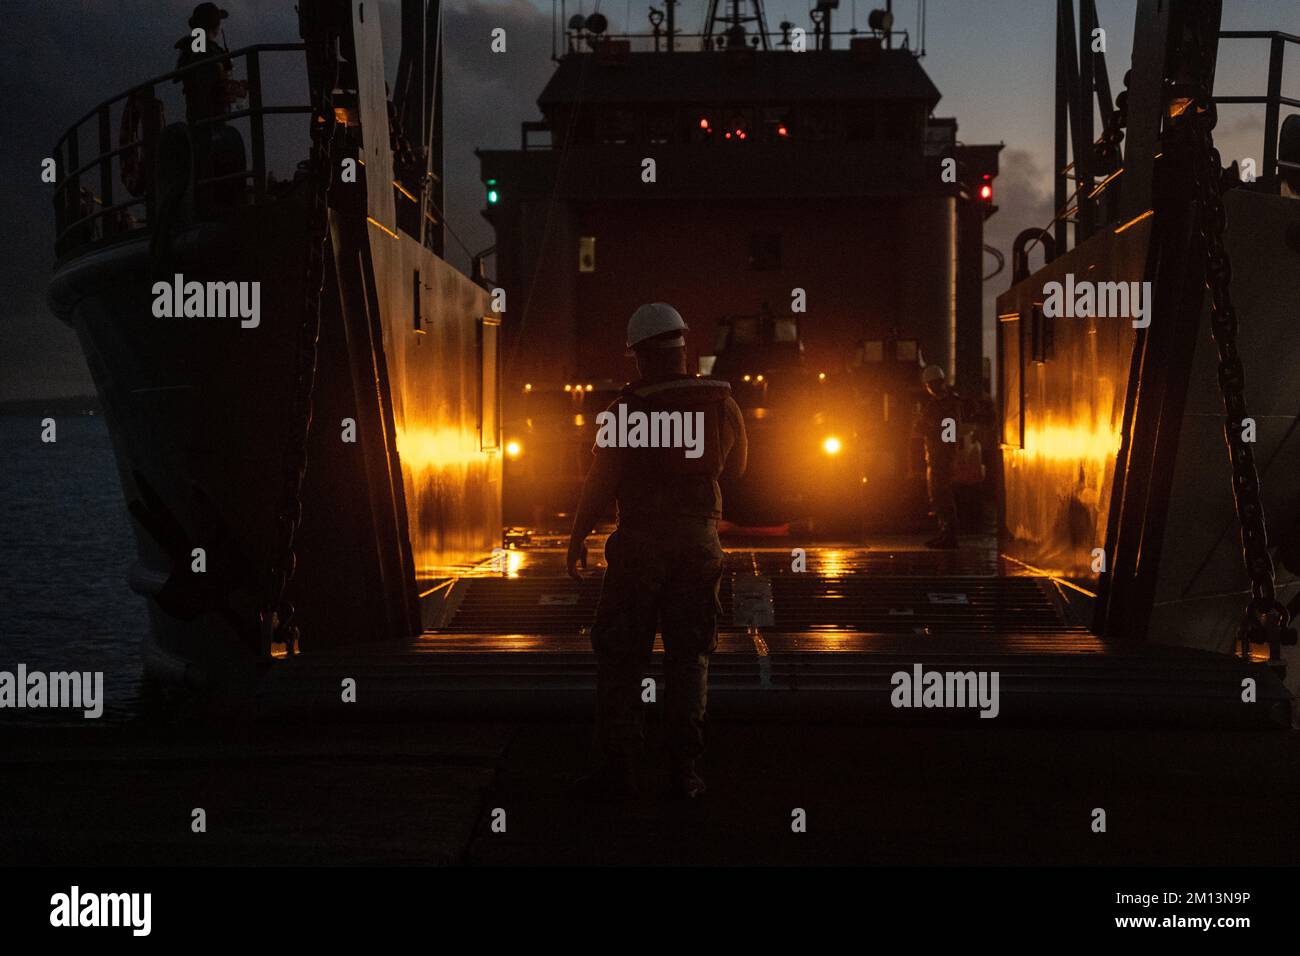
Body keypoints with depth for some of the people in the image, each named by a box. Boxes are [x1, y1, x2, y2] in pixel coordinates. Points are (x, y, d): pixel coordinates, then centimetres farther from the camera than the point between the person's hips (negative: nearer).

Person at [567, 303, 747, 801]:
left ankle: (617, 765, 5)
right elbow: (735, 466, 17)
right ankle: (683, 768, 8)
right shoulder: (721, 404, 2)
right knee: (689, 656, 10)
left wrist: (577, 538, 5)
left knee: (620, 656, 5)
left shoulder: (627, 409, -10)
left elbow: (600, 482, -7)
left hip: (641, 542, -3)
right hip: (700, 541, 3)